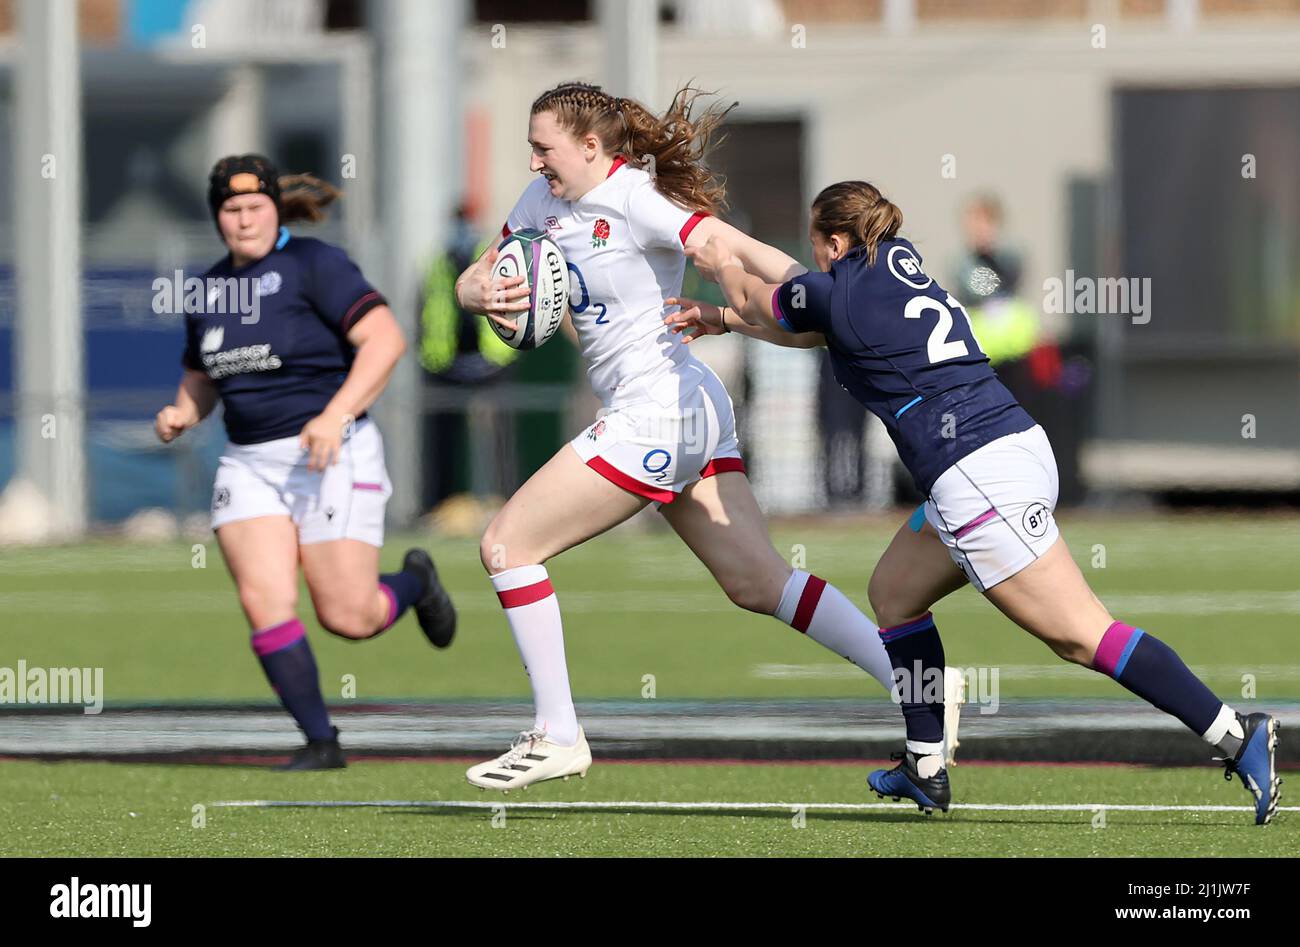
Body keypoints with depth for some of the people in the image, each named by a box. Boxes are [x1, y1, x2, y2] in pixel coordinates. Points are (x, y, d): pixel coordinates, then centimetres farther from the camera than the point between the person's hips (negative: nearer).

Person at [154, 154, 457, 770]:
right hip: (249, 463, 5)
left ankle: (415, 583, 29)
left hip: (329, 457, -5)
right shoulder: (209, 290, 12)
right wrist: (181, 415, 2)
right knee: (264, 602, -13)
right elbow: (200, 378, 25)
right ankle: (320, 743, -3)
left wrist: (336, 414, -26)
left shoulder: (313, 265, -8)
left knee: (349, 618, -6)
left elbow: (385, 339, -16)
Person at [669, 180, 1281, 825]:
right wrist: (720, 322, 44)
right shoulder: (898, 260, 19)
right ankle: (925, 769, 20)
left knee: (1082, 634, -13)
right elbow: (813, 329, 37)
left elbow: (754, 299, 19)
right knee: (894, 591, 21)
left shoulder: (834, 292, -3)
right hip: (1016, 444, 10)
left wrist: (721, 265, 40)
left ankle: (1237, 737, -20)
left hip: (974, 475, -10)